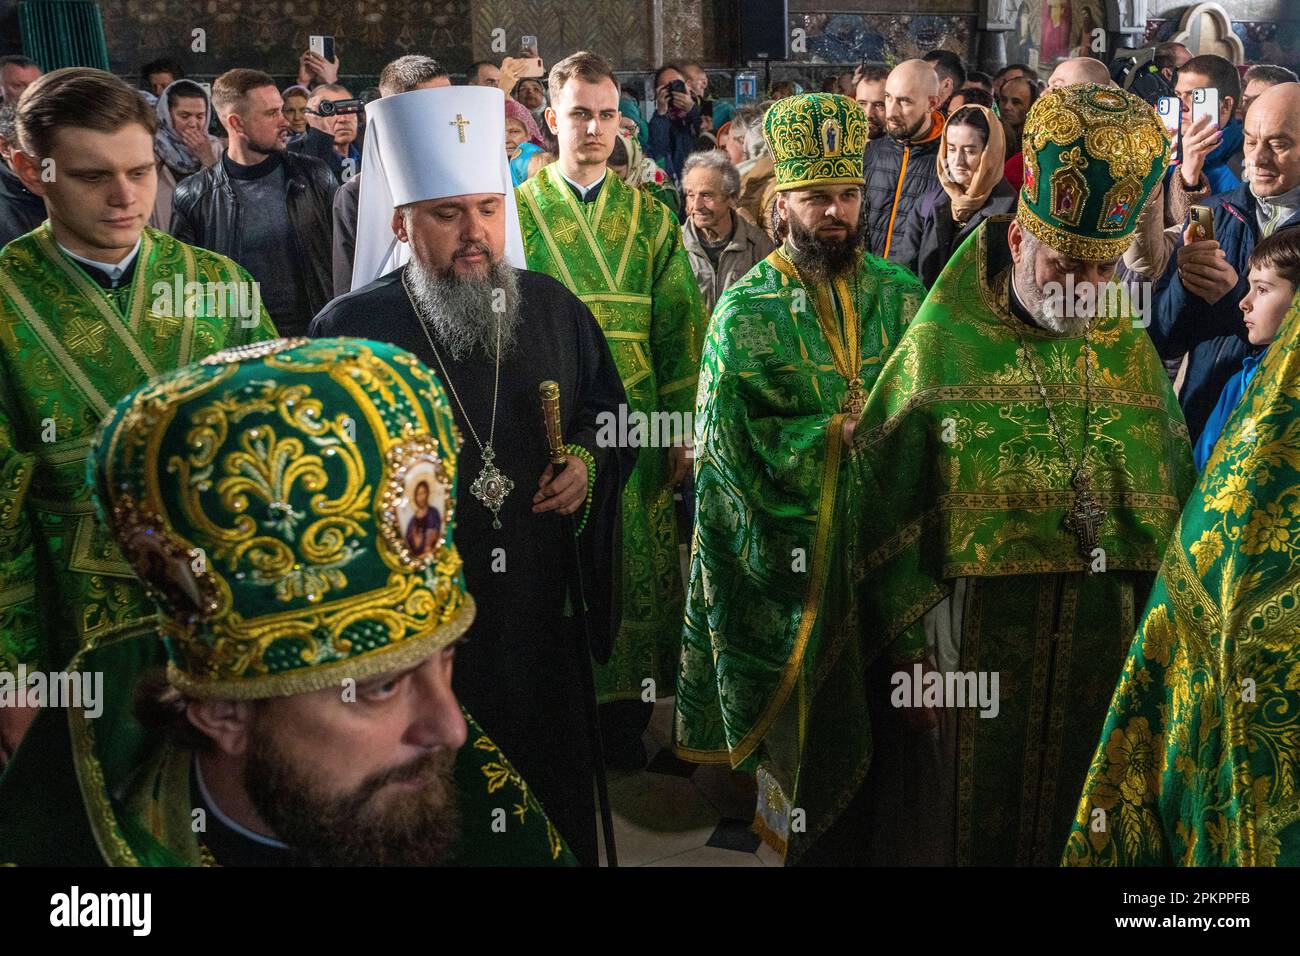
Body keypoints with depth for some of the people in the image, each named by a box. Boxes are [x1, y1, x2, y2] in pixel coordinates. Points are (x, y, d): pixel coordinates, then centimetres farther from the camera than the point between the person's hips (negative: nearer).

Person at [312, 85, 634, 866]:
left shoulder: (552, 307, 1)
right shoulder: (349, 331, -10)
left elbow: (608, 408, 14)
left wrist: (587, 460, -5)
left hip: (542, 608, 4)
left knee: (557, 799, 18)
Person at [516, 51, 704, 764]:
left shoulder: (650, 216, 7)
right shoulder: (516, 212, 3)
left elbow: (680, 326, 6)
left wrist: (683, 427, 0)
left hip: (637, 426, 2)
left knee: (638, 571, 6)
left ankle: (626, 719, 22)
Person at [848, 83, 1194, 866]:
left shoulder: (1132, 352, 3)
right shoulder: (941, 347, -8)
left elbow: (1177, 505, 6)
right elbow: (890, 511, -8)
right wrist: (908, 649, -10)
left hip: (1102, 659, 4)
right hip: (966, 656, -3)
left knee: (1073, 827, 17)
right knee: (956, 826, 11)